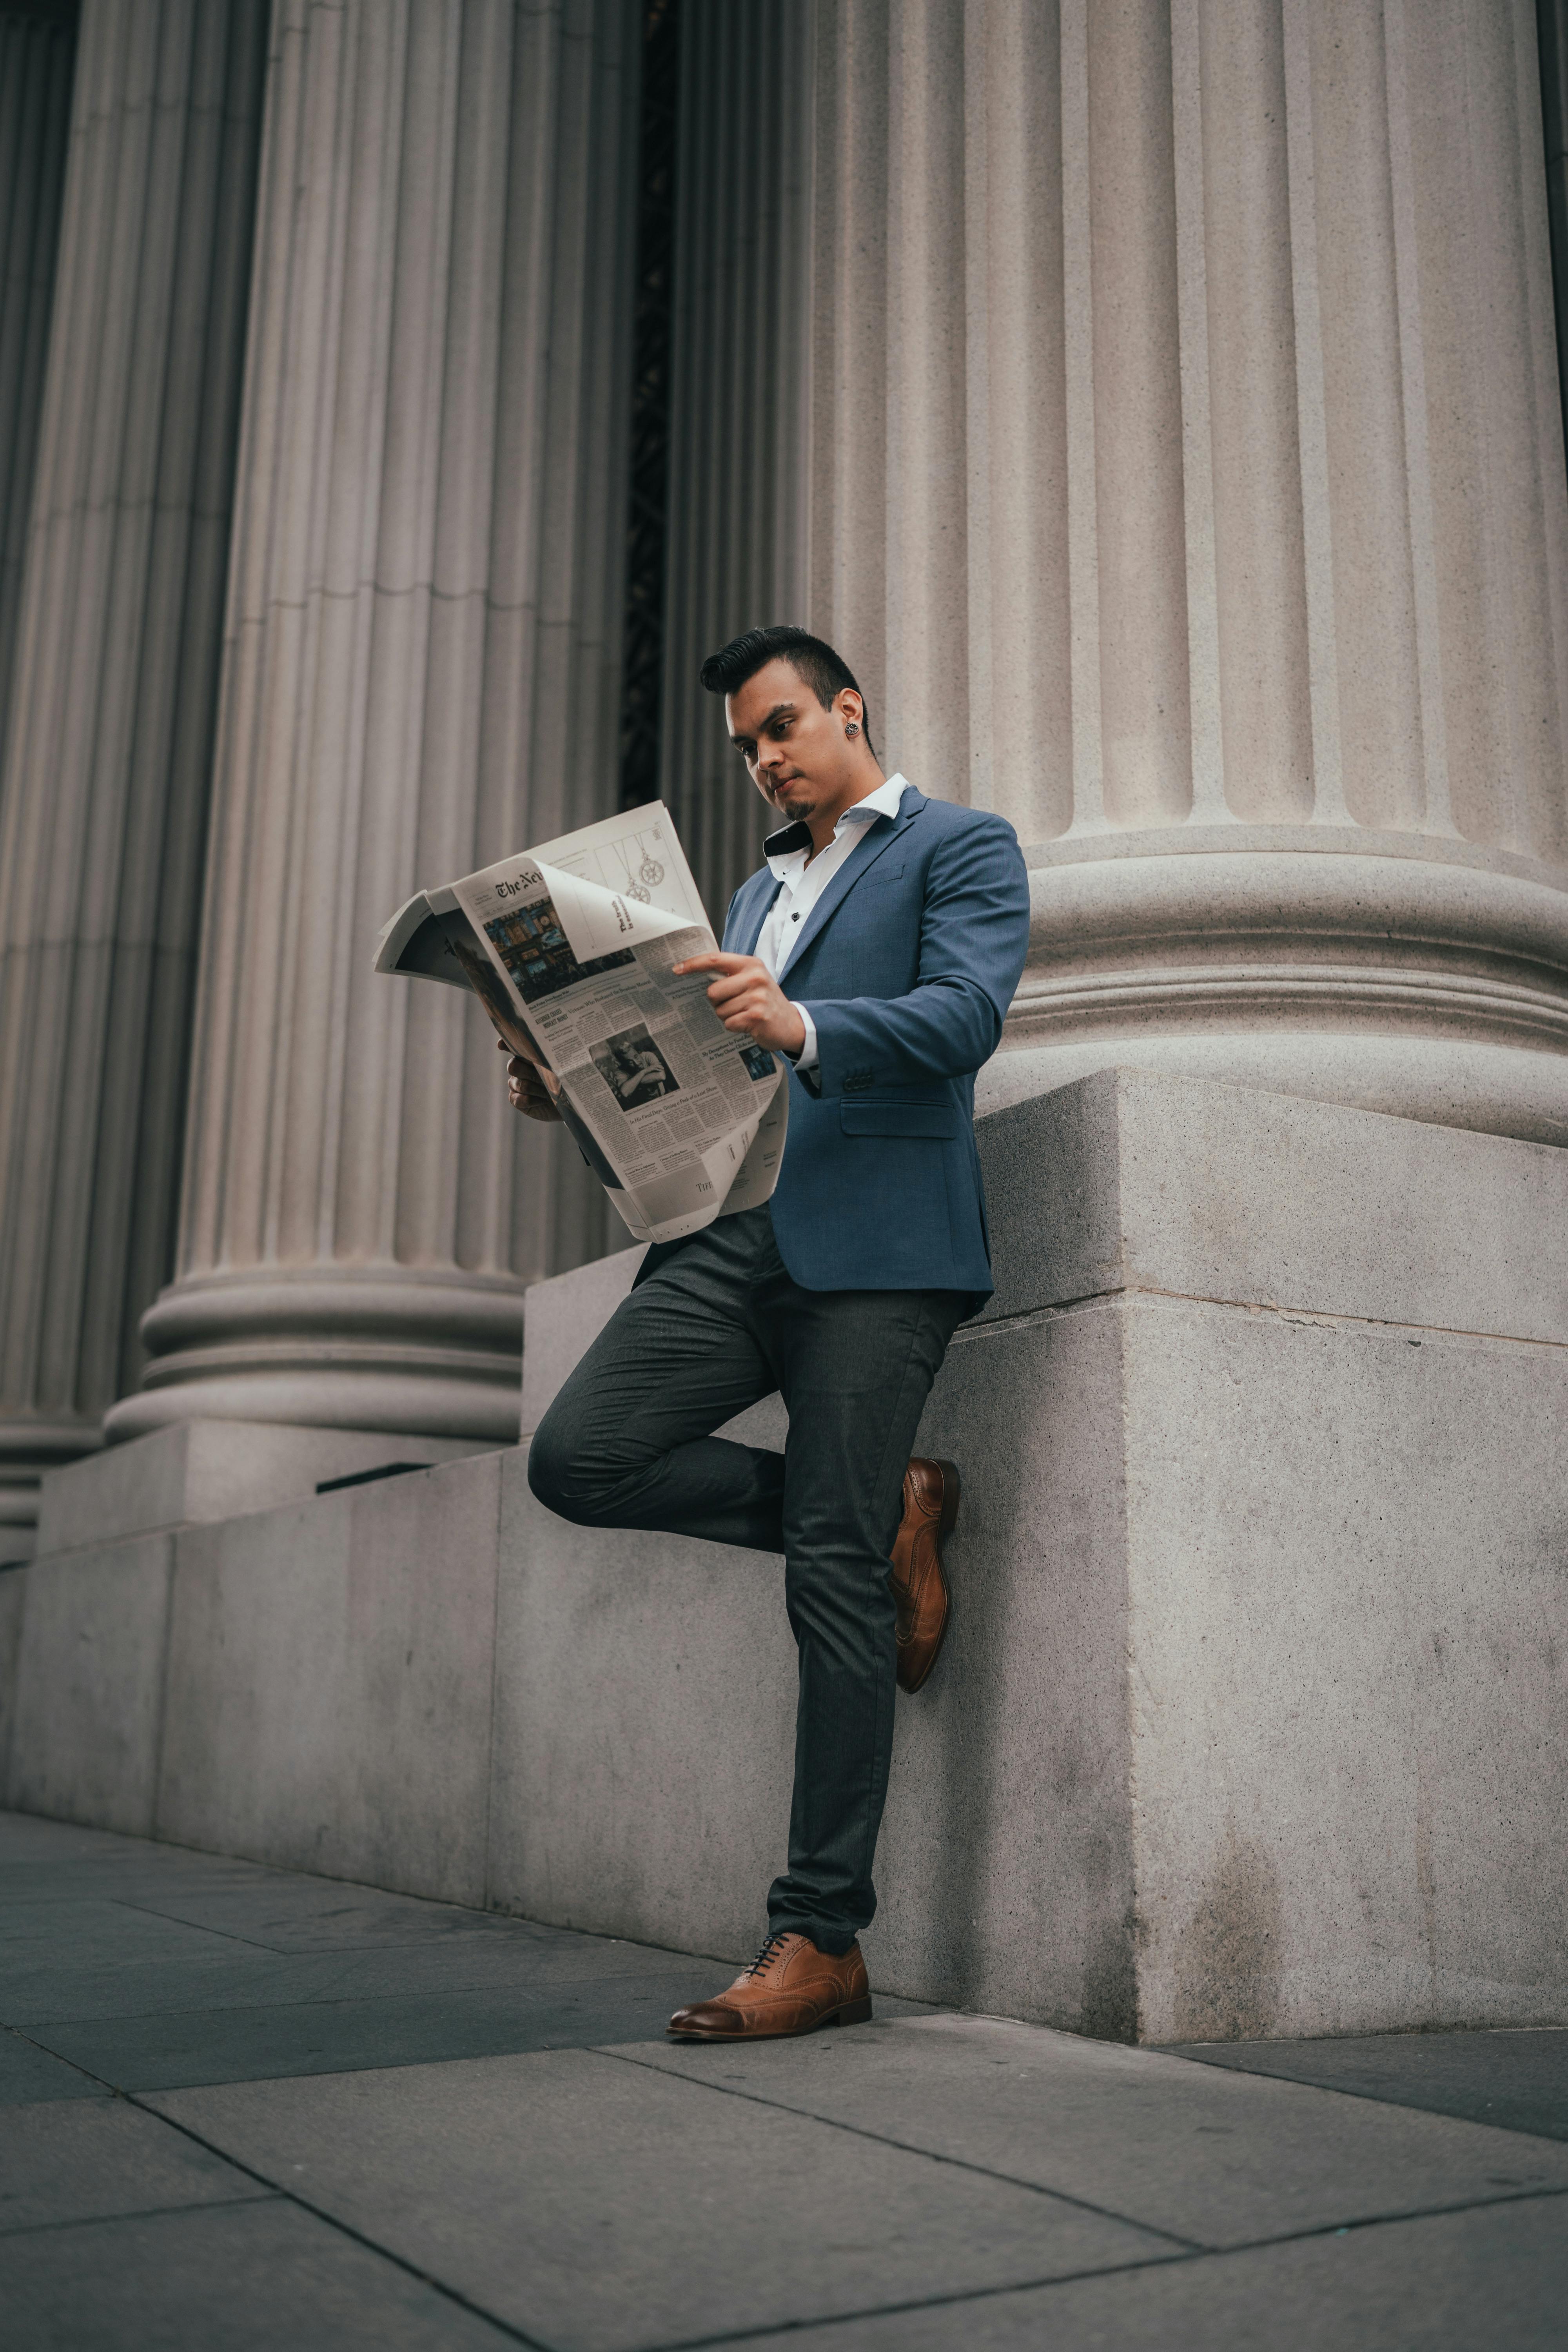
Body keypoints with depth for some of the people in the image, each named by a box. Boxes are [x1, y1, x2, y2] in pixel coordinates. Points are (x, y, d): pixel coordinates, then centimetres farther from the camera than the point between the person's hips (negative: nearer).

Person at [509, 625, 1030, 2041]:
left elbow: (965, 1016, -11)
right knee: (580, 1460, -13)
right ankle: (886, 1514, 6)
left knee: (833, 1582, -9)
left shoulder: (960, 847, 7)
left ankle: (821, 1944, 0)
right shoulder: (758, 891, 29)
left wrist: (802, 1028, -28)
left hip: (874, 1246, -7)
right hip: (735, 1234, 7)